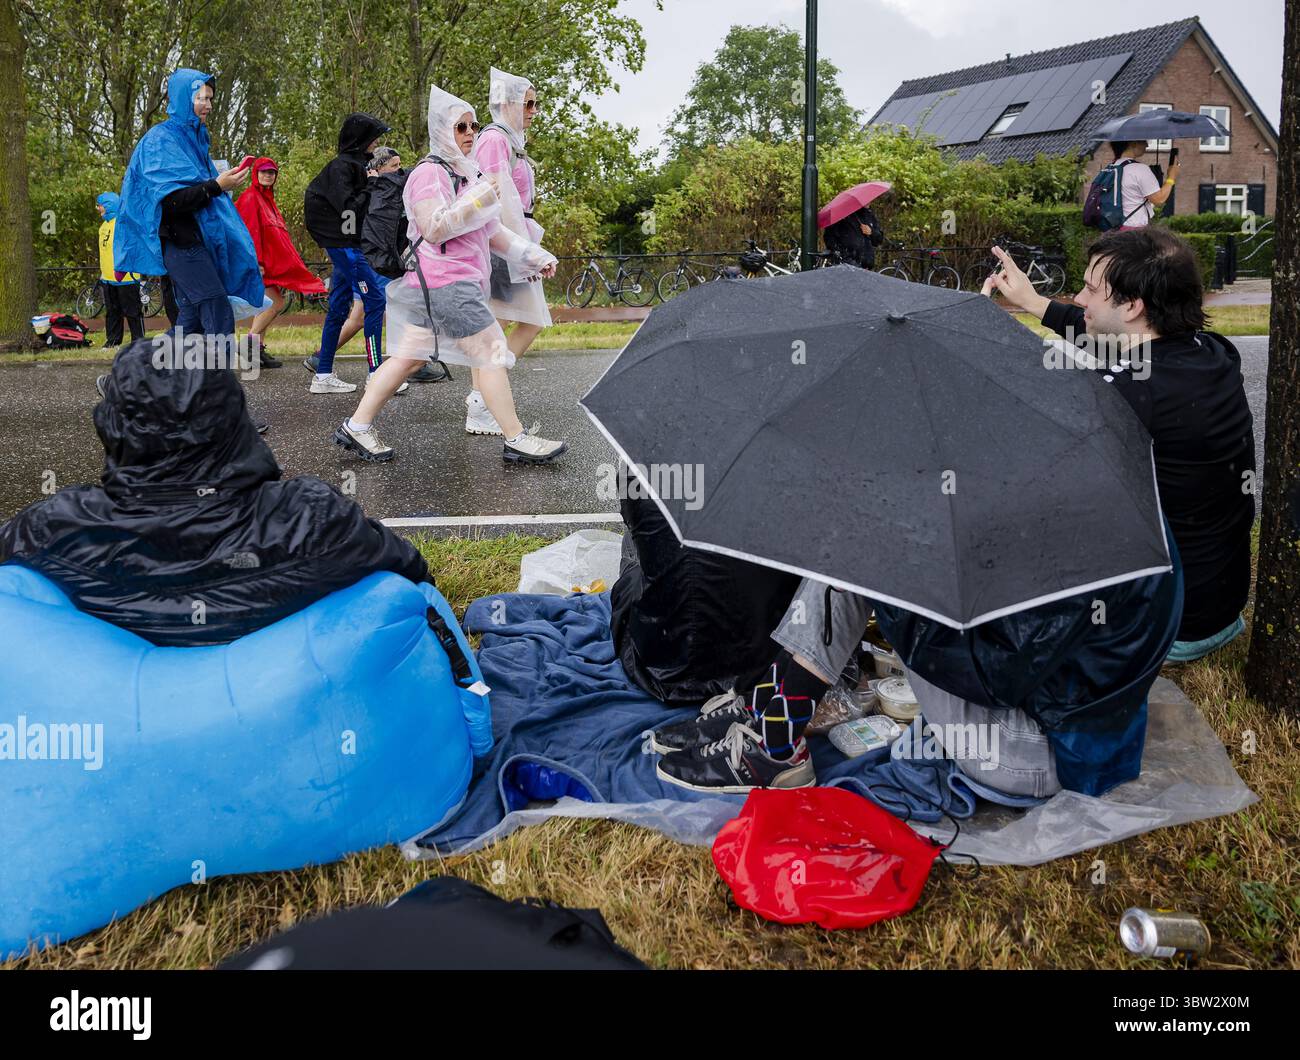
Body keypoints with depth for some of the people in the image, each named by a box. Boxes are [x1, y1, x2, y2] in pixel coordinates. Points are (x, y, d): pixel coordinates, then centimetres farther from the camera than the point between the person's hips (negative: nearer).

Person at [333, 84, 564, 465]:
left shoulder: (463, 174, 22)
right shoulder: (430, 173, -11)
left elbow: (490, 231, 25)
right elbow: (434, 229, -21)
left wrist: (532, 255, 19)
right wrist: (480, 199, -22)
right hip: (445, 281, -10)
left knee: (409, 356, 10)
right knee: (491, 353, -8)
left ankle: (356, 427, 14)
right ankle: (516, 440, -3)